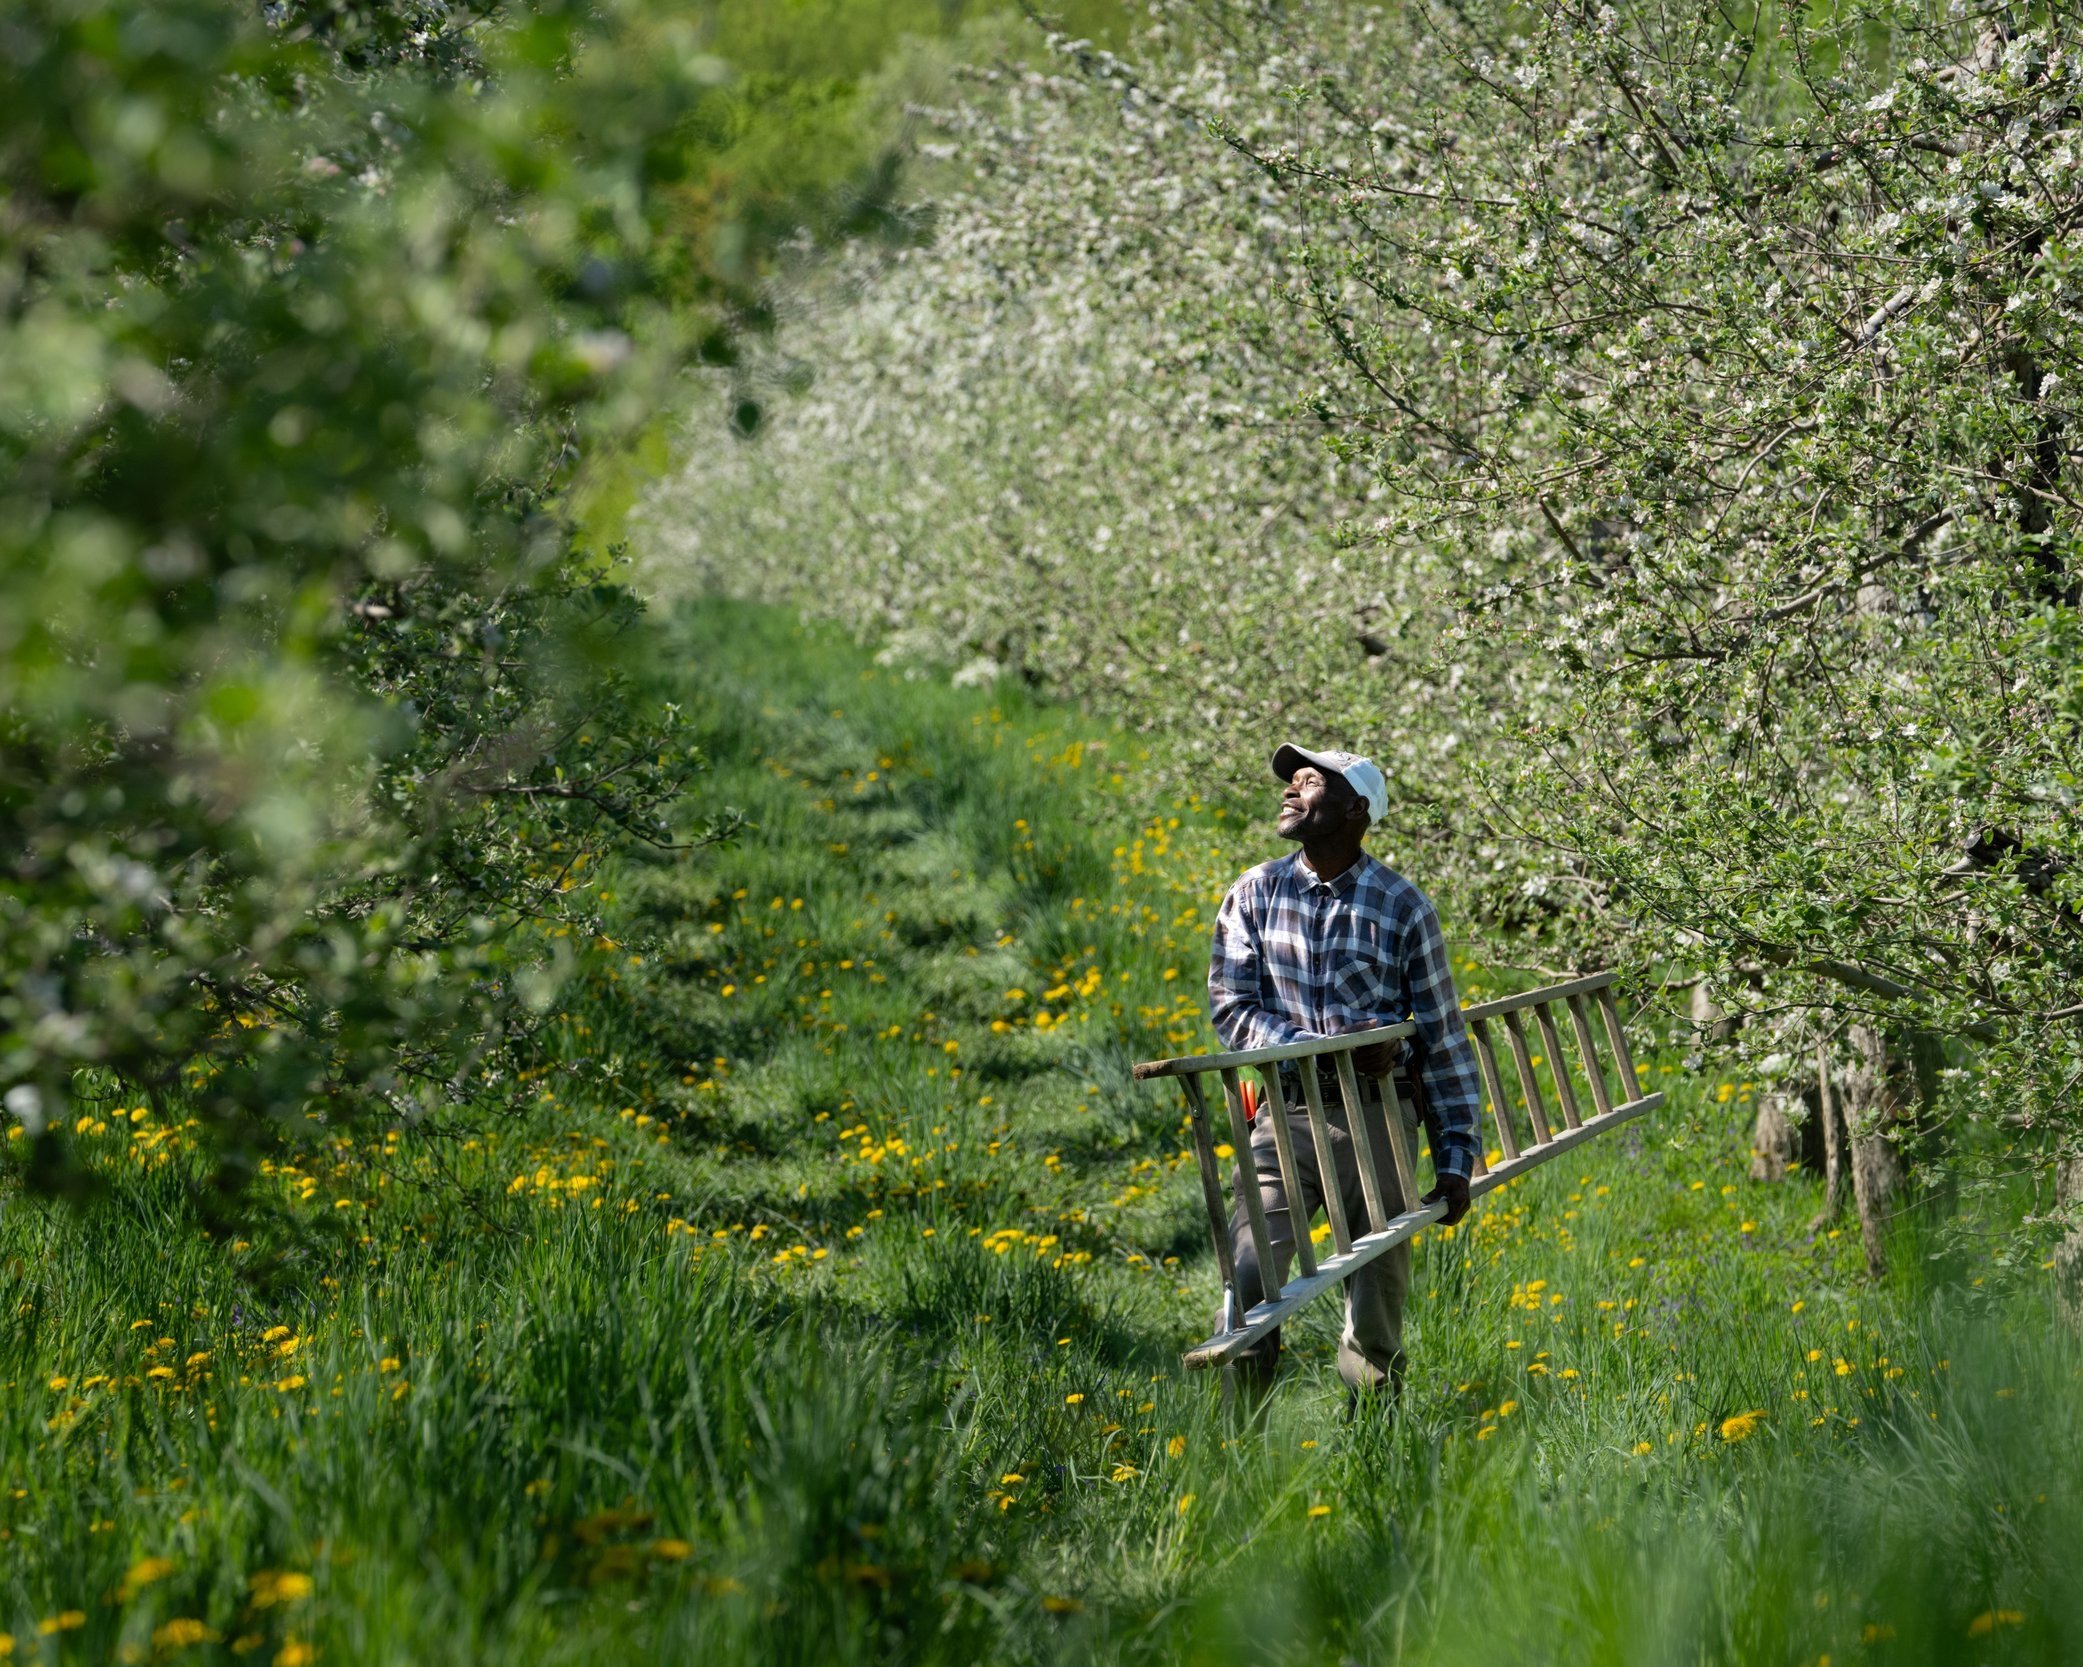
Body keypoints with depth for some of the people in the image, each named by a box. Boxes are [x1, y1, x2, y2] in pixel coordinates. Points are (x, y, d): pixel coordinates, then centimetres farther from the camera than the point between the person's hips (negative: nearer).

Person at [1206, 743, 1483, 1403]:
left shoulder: (1403, 907, 0)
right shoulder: (1255, 895, 3)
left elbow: (1442, 1036, 3)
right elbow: (1231, 1008, -3)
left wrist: (1456, 1157, 0)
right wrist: (1327, 1047, -18)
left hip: (1376, 1119, 0)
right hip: (1285, 1114, 0)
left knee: (1379, 1291, 4)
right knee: (1247, 1278, -13)